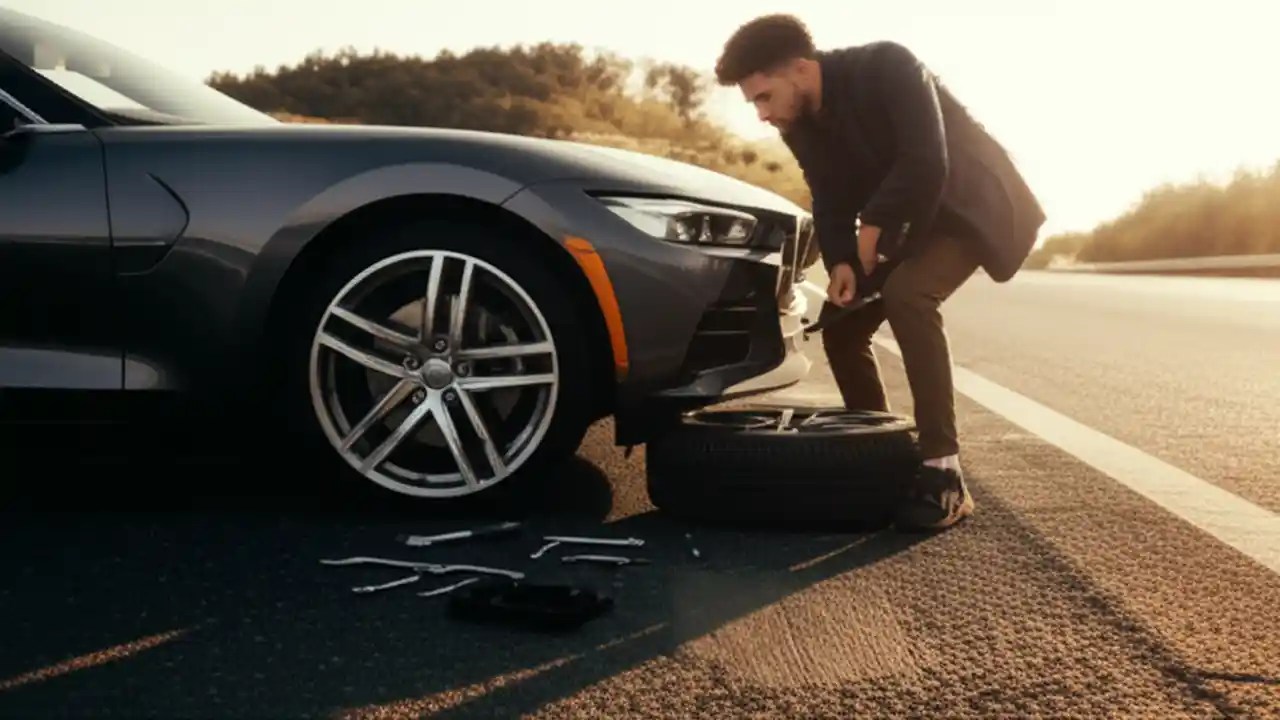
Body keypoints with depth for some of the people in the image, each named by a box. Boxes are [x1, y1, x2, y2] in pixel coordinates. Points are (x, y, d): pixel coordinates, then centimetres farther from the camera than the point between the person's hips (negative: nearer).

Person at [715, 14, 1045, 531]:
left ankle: (941, 475, -30)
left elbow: (927, 165, -31)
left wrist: (871, 230, -20)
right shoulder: (800, 126, -3)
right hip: (903, 219, 8)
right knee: (839, 321, 0)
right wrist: (840, 264, -19)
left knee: (907, 294, -32)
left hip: (968, 204, -8)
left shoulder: (887, 67, -26)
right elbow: (829, 202, -1)